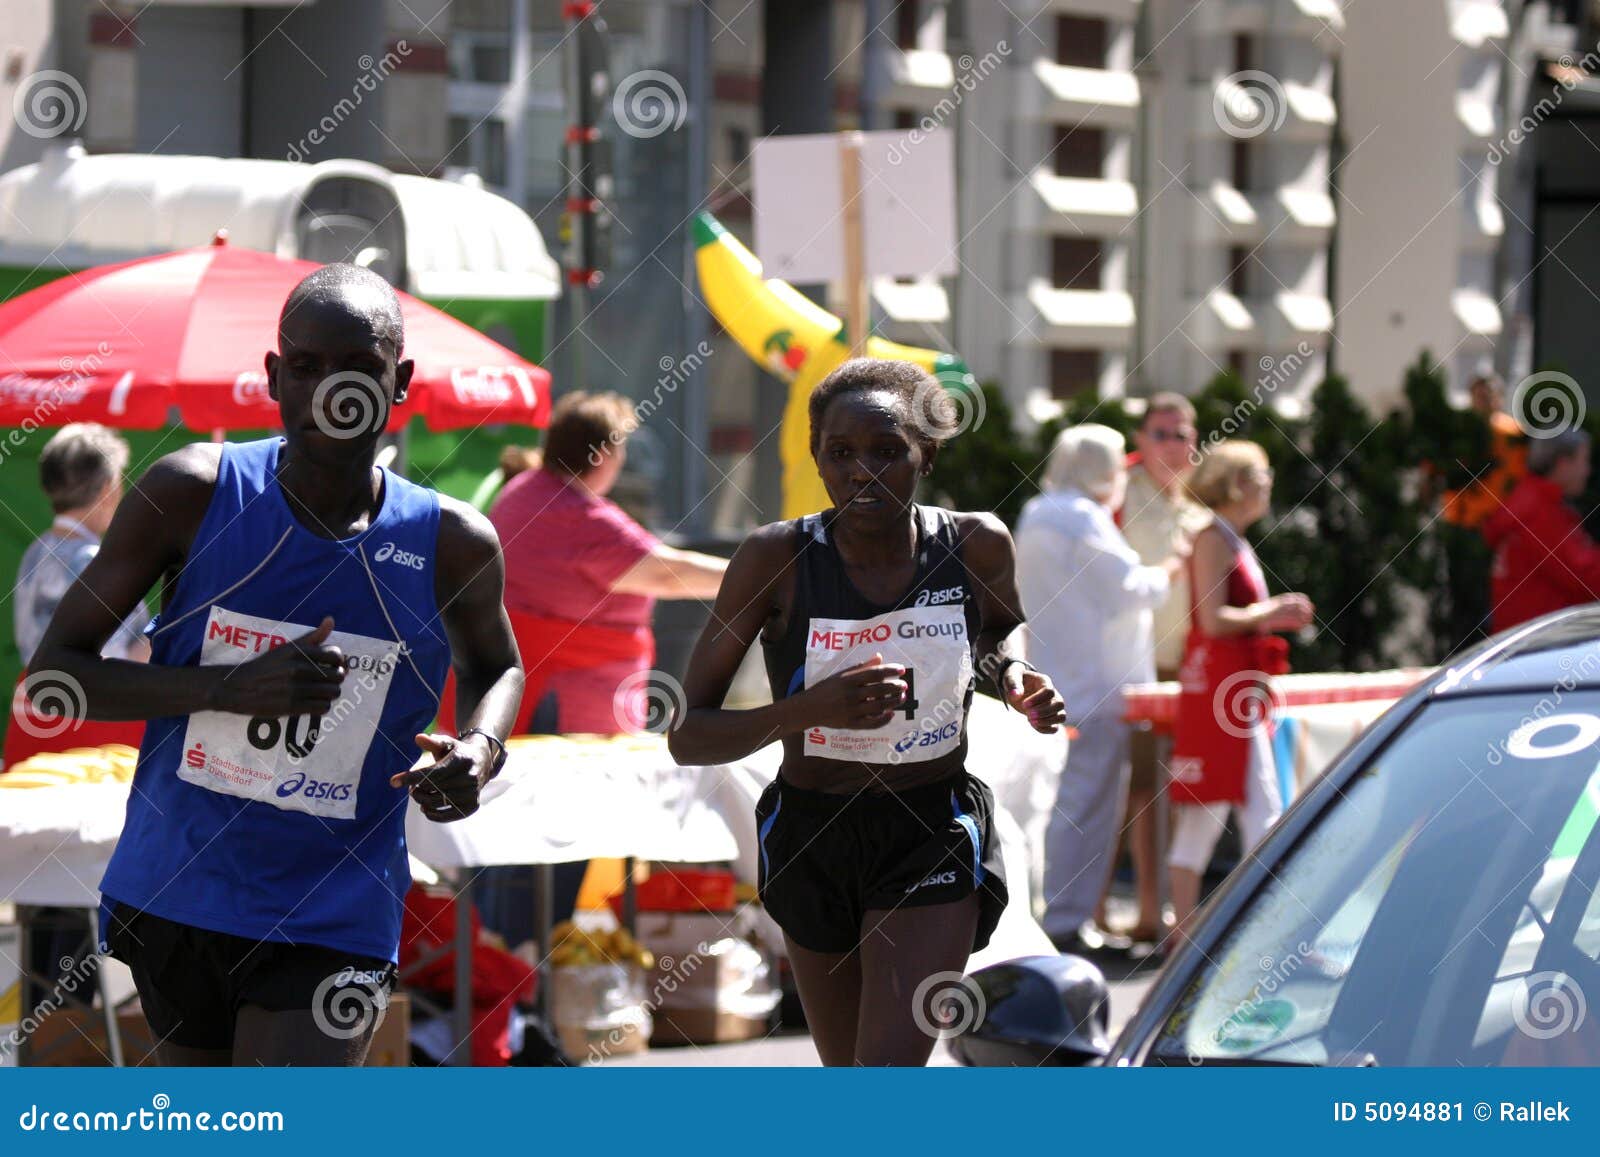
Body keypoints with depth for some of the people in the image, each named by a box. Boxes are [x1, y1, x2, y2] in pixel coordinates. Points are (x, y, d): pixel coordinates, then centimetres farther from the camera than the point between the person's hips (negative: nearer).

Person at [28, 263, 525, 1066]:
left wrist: (481, 748, -8)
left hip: (332, 926, -1)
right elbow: (55, 670, -8)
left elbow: (496, 669, 17)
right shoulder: (191, 495, -9)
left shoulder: (452, 544, -6)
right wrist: (232, 687, -24)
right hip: (170, 900, 2)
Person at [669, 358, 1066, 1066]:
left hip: (936, 836, -1)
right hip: (811, 835, 1)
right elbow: (687, 736, -17)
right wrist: (809, 708, -32)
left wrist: (1012, 678, -6)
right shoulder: (777, 558, -16)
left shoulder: (978, 546, -10)